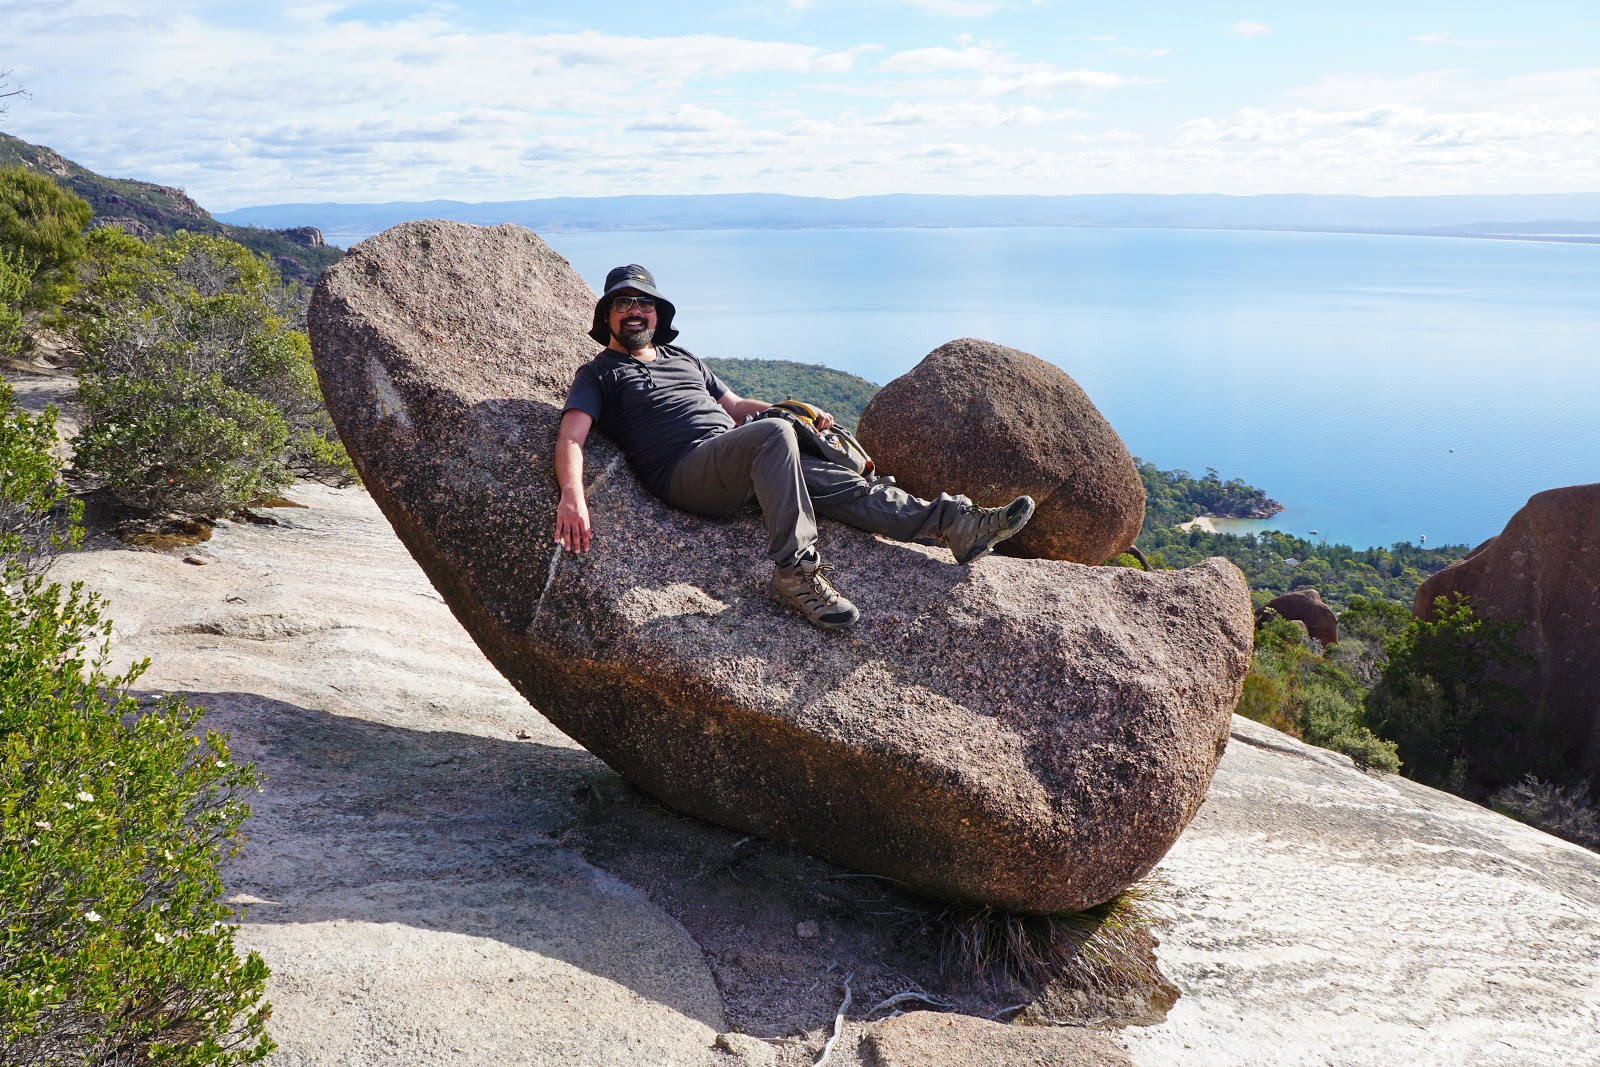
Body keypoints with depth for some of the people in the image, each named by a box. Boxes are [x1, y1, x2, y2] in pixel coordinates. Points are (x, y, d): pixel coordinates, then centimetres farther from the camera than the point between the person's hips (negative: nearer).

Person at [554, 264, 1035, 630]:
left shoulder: (681, 356, 31)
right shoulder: (598, 374, 12)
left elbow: (734, 405, 33)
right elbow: (571, 436, -4)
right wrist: (572, 496, -24)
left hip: (741, 462, 6)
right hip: (688, 471, -6)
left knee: (836, 482, -13)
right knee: (775, 434, -34)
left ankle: (954, 522, -22)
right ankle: (795, 570, -38)